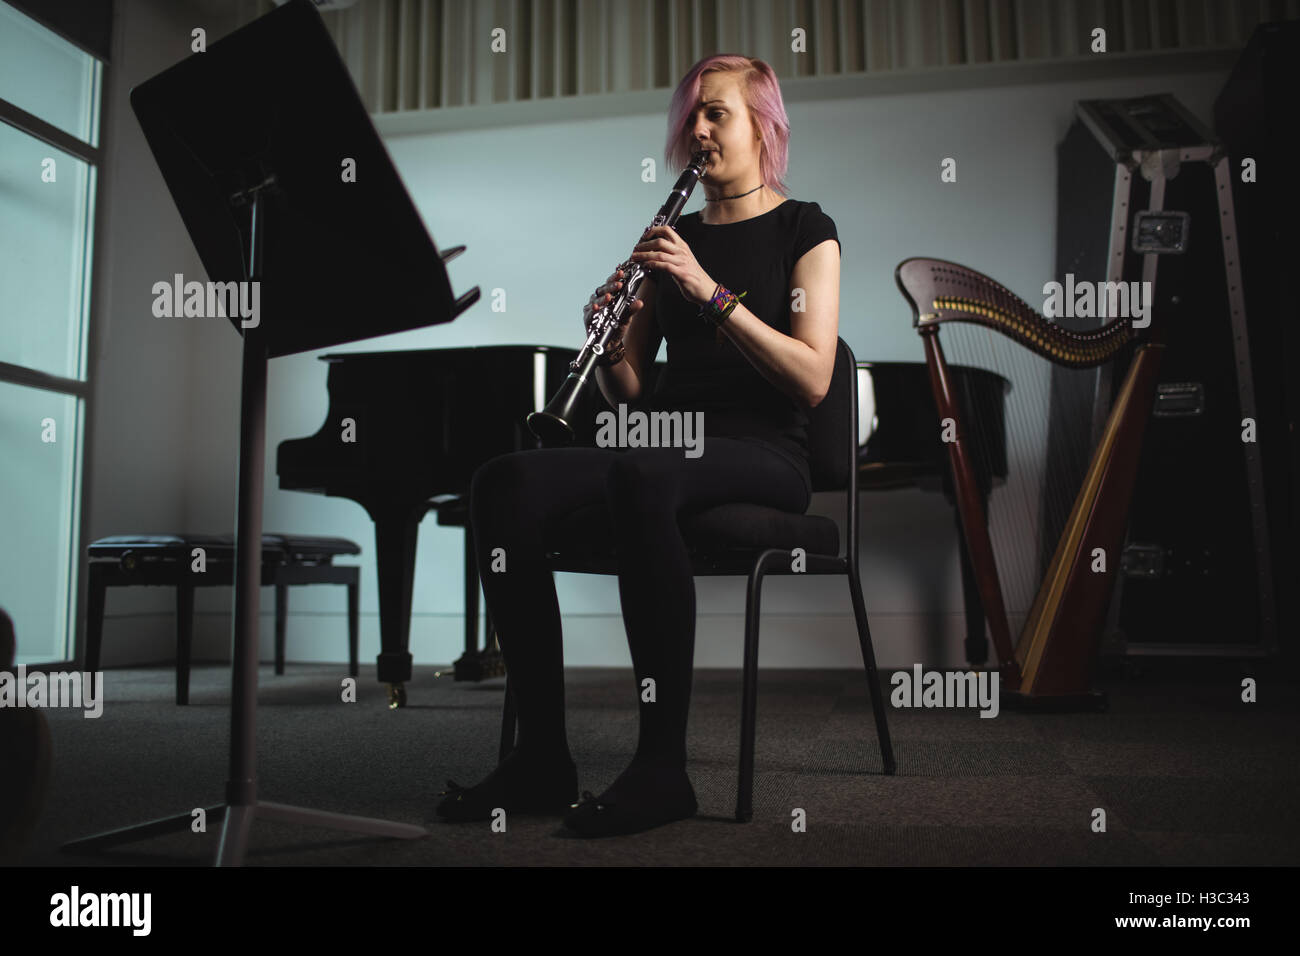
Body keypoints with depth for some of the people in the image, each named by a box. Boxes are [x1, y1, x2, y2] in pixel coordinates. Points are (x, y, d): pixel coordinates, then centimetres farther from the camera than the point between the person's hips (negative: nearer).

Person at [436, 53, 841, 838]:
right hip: (663, 443, 5)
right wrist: (612, 334, -6)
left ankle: (663, 766, -30)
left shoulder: (805, 230, 7)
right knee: (505, 485, -24)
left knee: (642, 479, -40)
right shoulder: (672, 237, 21)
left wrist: (710, 291, -15)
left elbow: (813, 379, -8)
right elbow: (628, 390, 17)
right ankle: (543, 756, -20)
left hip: (763, 456, -5)